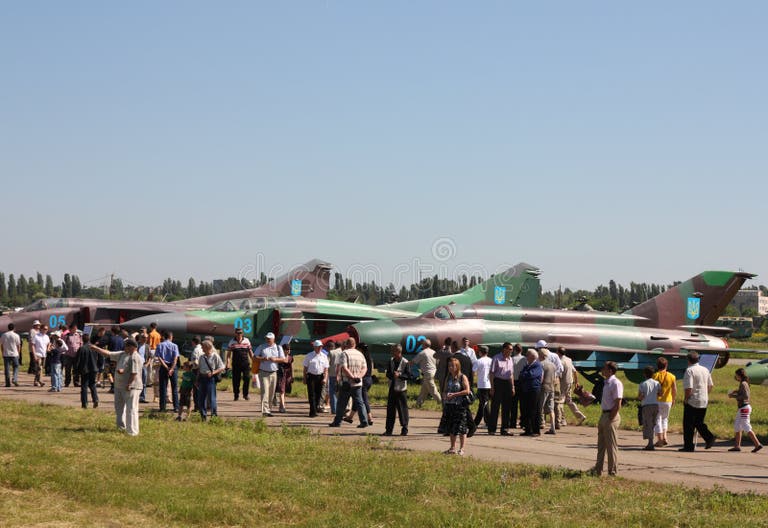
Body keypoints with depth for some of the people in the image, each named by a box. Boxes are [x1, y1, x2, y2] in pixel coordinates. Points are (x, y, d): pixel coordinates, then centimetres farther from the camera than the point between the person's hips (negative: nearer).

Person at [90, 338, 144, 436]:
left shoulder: (135, 358, -16)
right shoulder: (122, 354, 11)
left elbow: (134, 373, -21)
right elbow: (108, 354, 14)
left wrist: (129, 385, -22)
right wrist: (95, 348, 11)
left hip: (131, 387, -10)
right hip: (119, 386, 10)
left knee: (131, 409, -9)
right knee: (119, 407, 21)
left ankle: (132, 431, -8)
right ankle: (121, 427, 37)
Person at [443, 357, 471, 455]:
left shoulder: (462, 377, -6)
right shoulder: (448, 378, 12)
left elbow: (467, 391, -14)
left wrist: (454, 394, -17)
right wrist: (446, 395, -4)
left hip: (460, 406, -6)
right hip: (449, 405, 6)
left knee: (461, 427, -5)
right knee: (451, 428, 11)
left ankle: (461, 449, 0)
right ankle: (452, 448, 21)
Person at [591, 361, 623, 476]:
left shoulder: (616, 383, -15)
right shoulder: (607, 383, 14)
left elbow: (618, 405, -18)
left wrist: (610, 418, -19)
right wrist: (603, 418, 15)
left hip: (611, 416, -10)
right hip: (604, 415, 10)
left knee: (611, 445, -2)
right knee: (601, 445, 14)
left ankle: (613, 472, 5)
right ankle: (598, 470, 22)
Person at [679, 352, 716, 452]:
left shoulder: (689, 370, -14)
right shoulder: (705, 370, 9)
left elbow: (689, 388, -21)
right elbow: (710, 385, 14)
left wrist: (685, 399, -9)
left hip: (692, 402, -7)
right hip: (704, 401, 7)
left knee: (688, 425, 2)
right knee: (699, 422, 19)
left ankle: (688, 446, 5)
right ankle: (709, 438, 1)